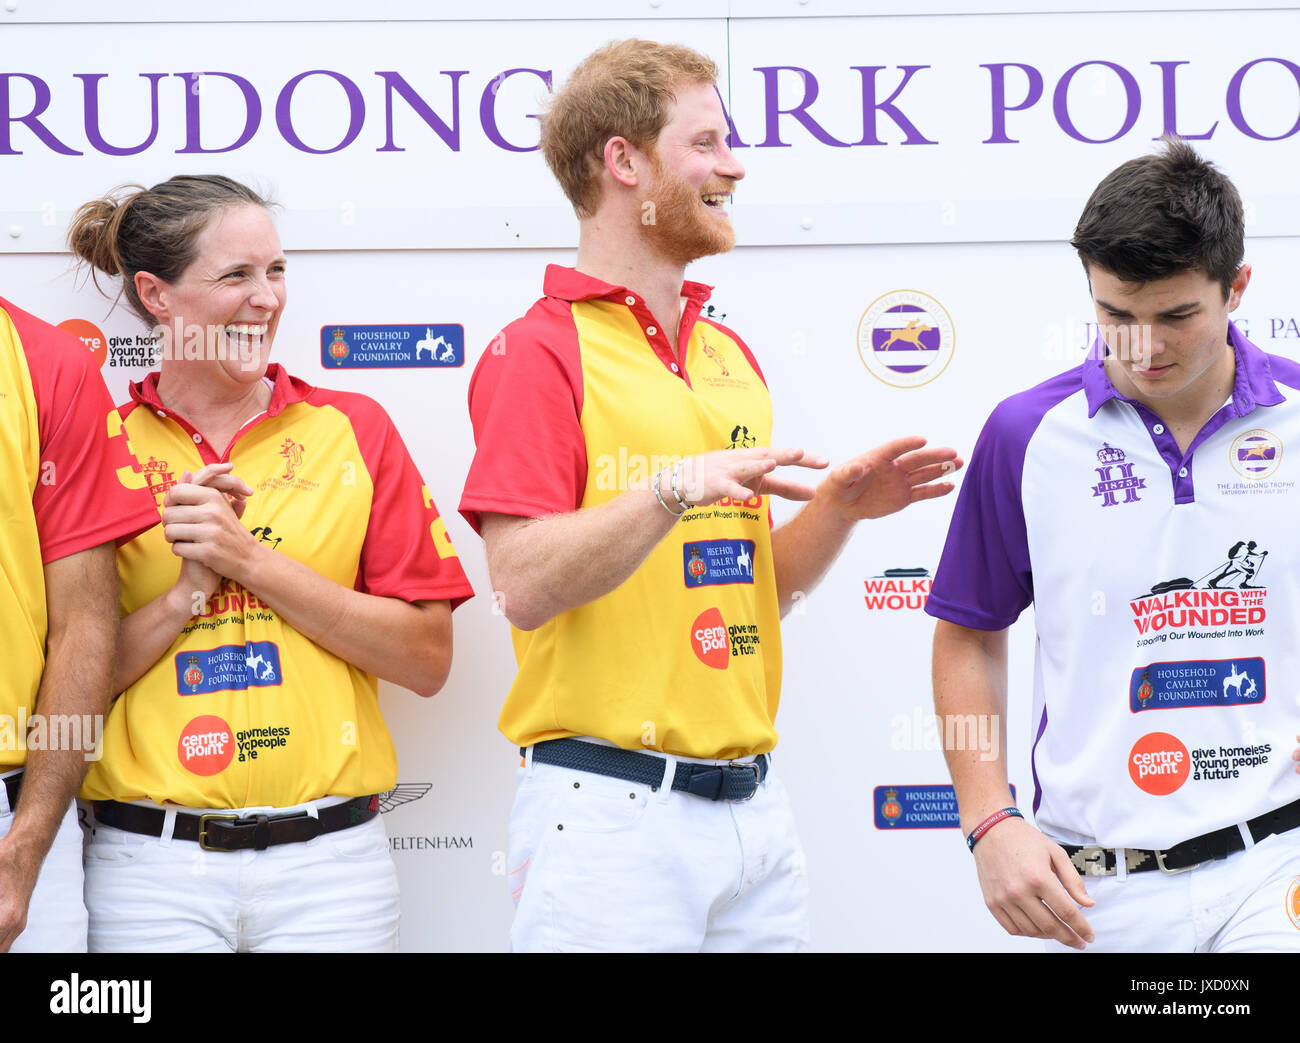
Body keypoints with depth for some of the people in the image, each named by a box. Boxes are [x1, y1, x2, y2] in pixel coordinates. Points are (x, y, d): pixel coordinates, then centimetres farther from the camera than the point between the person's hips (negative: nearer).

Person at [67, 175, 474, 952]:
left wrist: (252, 560, -7)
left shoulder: (353, 429, 6)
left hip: (328, 861, 1)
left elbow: (427, 660, -1)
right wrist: (188, 590, -11)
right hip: (151, 869, -1)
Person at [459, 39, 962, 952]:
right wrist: (673, 490, -26)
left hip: (755, 805, 7)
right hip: (611, 805, -7)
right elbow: (524, 585, -16)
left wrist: (837, 509, 3)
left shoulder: (733, 357, 17)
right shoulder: (539, 352, -6)